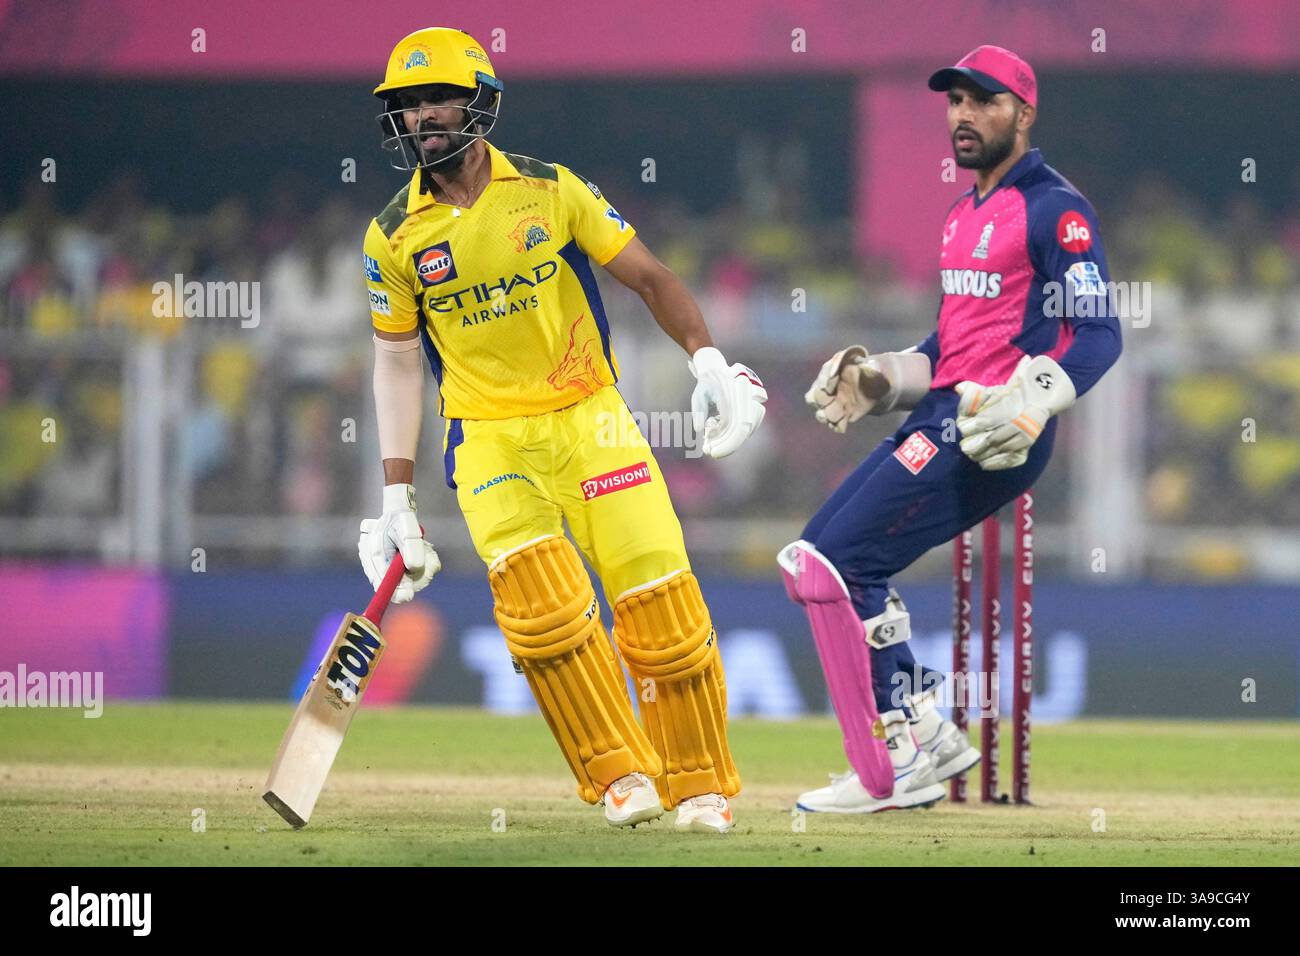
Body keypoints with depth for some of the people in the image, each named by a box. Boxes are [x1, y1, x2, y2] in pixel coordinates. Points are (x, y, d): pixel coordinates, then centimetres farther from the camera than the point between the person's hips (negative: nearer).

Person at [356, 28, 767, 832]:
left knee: (659, 601, -8)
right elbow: (398, 363, 8)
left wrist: (709, 361, -7)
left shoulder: (552, 190, -1)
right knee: (540, 601, -22)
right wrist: (397, 499, 5)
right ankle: (620, 775, -12)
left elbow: (648, 276, 6)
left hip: (588, 417, 0)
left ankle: (699, 784, 9)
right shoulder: (394, 238, 1)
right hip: (489, 440, 0)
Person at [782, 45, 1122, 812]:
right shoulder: (965, 215, 21)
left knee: (835, 565, -16)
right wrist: (879, 381, 14)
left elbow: (1099, 334, -15)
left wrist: (1030, 403, -28)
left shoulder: (1055, 210, -8)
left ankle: (894, 772, -11)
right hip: (942, 419, 10)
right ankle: (930, 732, 12)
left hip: (993, 434, -10)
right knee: (820, 560, 11)